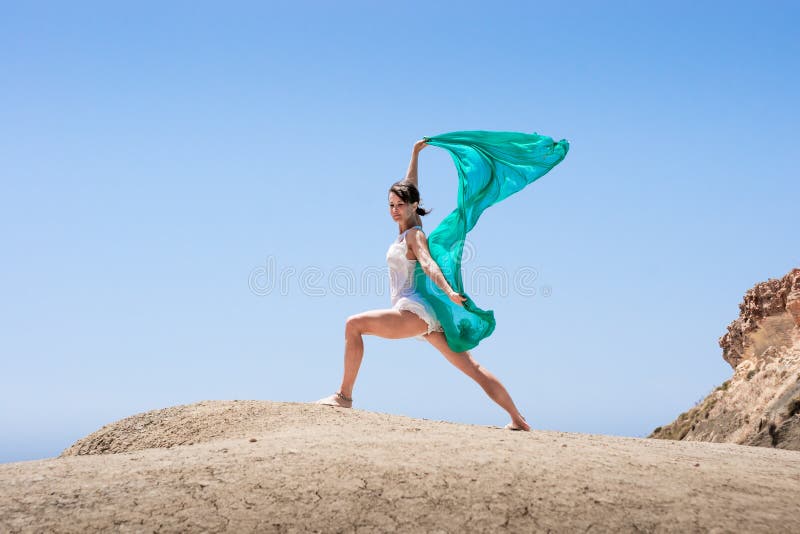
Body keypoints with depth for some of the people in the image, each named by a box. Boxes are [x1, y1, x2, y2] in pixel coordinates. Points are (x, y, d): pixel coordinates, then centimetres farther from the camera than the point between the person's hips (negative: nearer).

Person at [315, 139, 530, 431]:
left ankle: (345, 395, -14)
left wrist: (448, 291, -37)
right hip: (425, 317, 9)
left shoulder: (414, 235, -4)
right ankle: (518, 420, -1)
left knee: (354, 324, -13)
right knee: (471, 367, 3)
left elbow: (428, 264, -22)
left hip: (415, 311, -9)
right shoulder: (407, 229, 18)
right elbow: (409, 189, 30)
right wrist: (415, 154, 37)